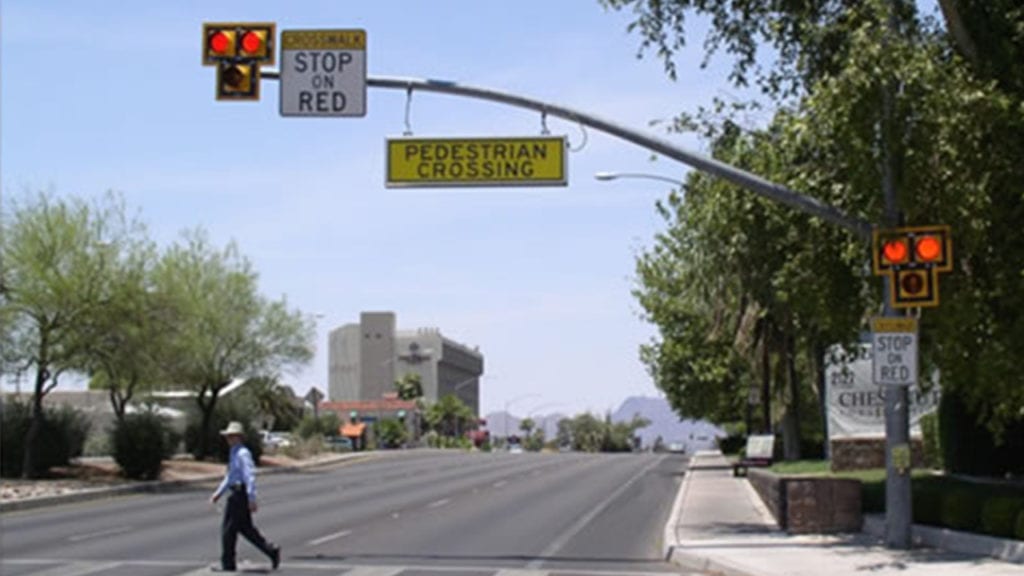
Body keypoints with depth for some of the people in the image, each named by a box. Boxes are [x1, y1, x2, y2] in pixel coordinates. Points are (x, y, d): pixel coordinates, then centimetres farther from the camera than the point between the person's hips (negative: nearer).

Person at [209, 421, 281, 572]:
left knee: (228, 528, -3)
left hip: (240, 495, -10)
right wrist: (218, 493, 24)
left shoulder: (243, 454, -15)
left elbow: (250, 476, -21)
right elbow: (230, 476, 26)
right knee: (245, 528, 13)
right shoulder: (234, 454, 16)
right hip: (236, 493, 10)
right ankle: (272, 551, 16)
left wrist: (252, 499, -25)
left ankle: (228, 564, 5)